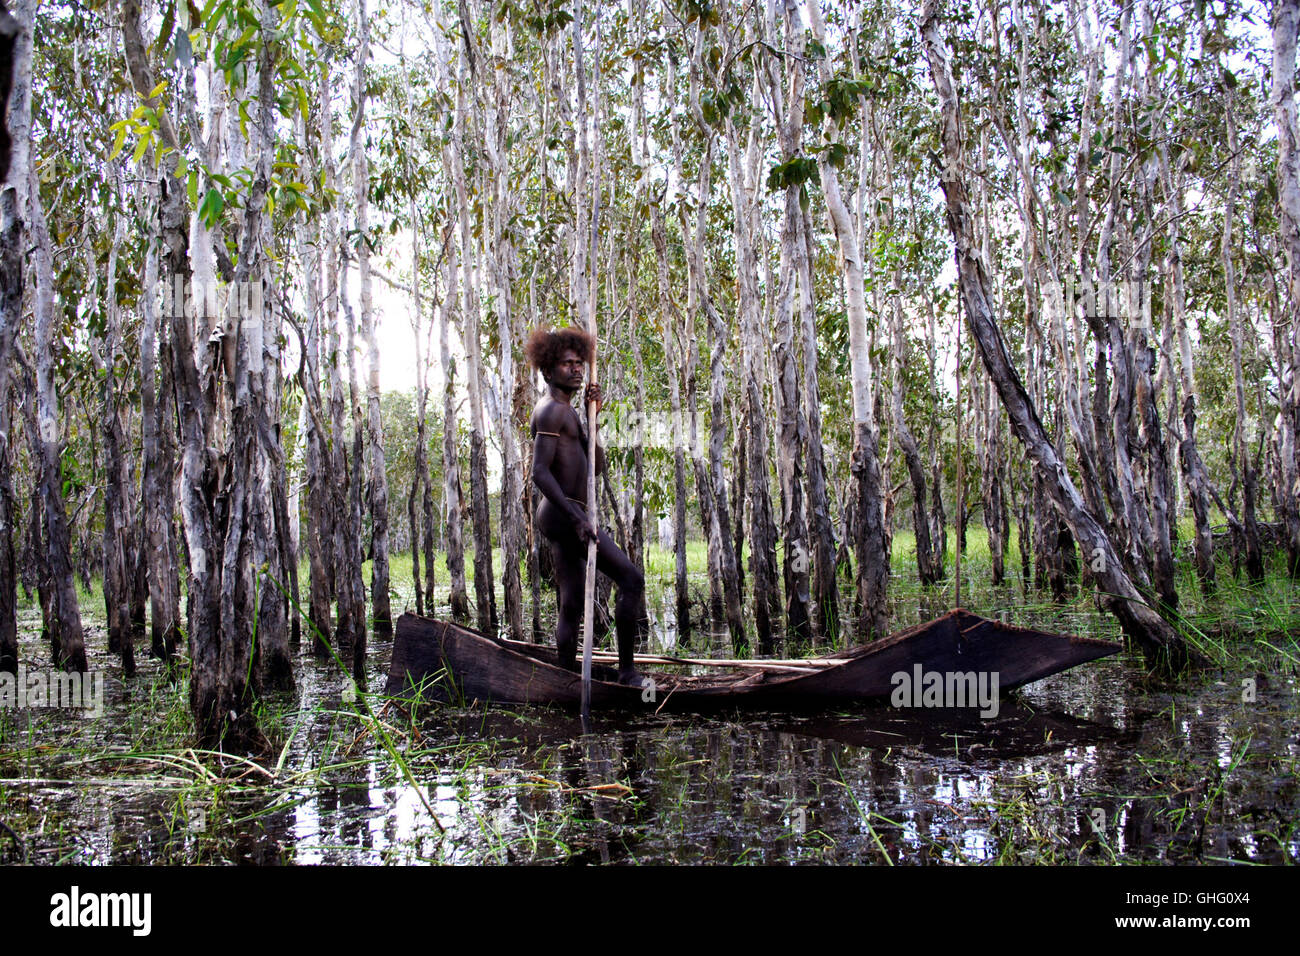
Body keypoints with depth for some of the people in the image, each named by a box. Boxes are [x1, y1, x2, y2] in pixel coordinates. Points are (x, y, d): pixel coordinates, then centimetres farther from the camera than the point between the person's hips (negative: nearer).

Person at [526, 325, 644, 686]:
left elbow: (597, 466, 17)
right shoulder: (551, 410, -10)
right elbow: (539, 472, -20)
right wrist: (577, 516, -25)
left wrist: (592, 415, 9)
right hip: (563, 515, -10)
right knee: (631, 579, -11)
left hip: (567, 517, 10)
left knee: (572, 607, 9)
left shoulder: (568, 413, 22)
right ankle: (627, 672, -9)